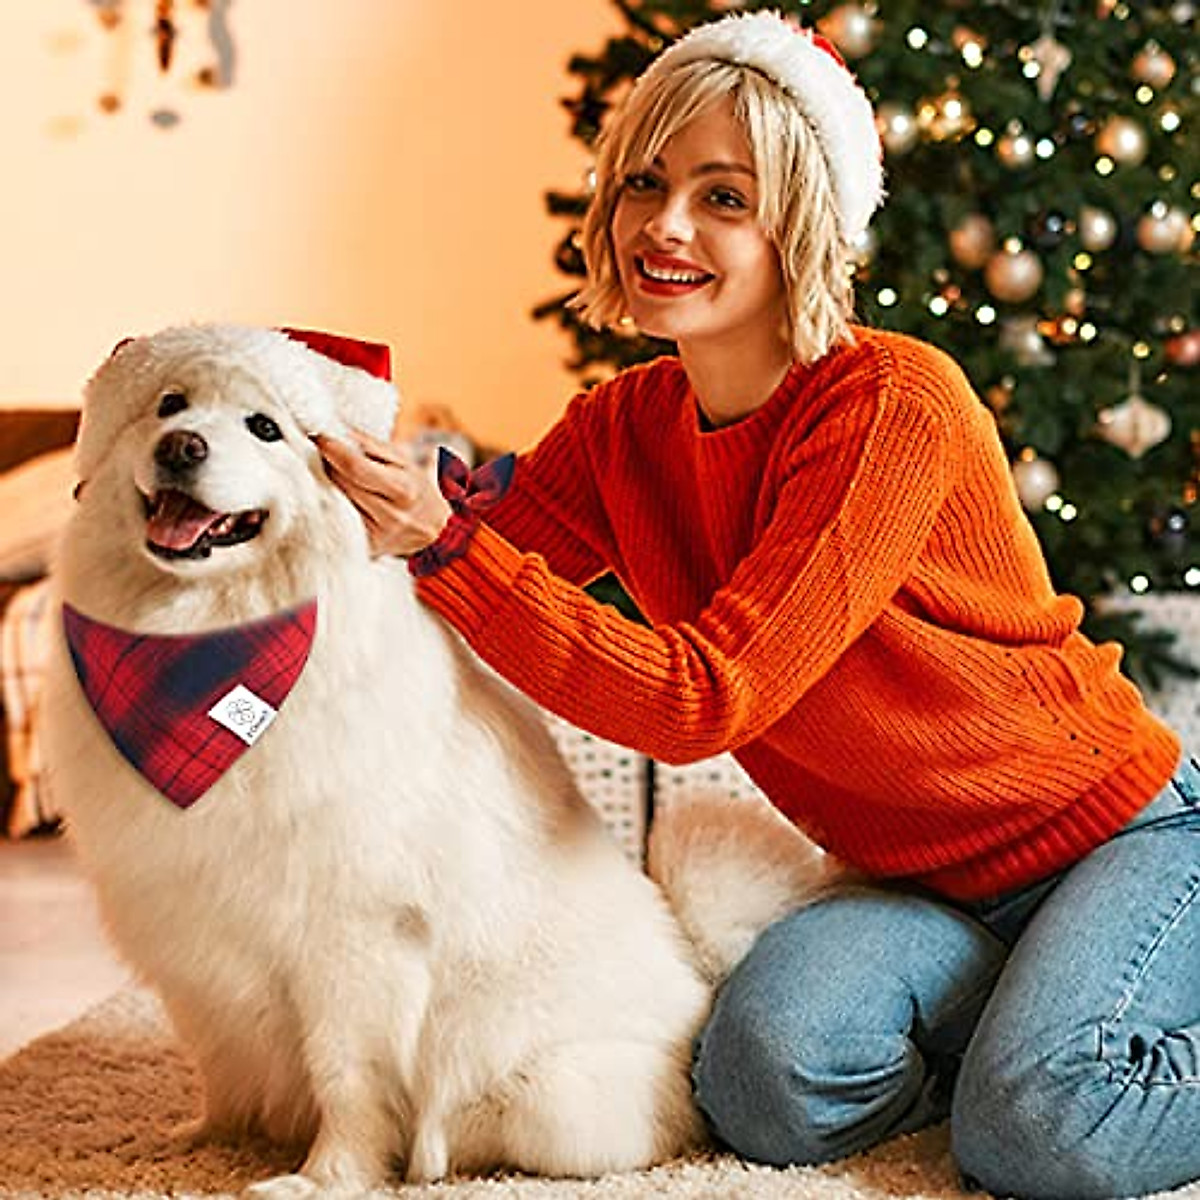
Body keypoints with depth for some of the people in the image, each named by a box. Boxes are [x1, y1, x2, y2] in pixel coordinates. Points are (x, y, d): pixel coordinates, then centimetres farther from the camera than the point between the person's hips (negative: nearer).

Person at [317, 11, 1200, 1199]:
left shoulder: (895, 403, -23)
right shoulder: (624, 426, -1)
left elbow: (704, 699, -29)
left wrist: (446, 545, -35)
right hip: (929, 883, 6)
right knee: (768, 1080, -21)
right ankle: (1020, 1018, 7)